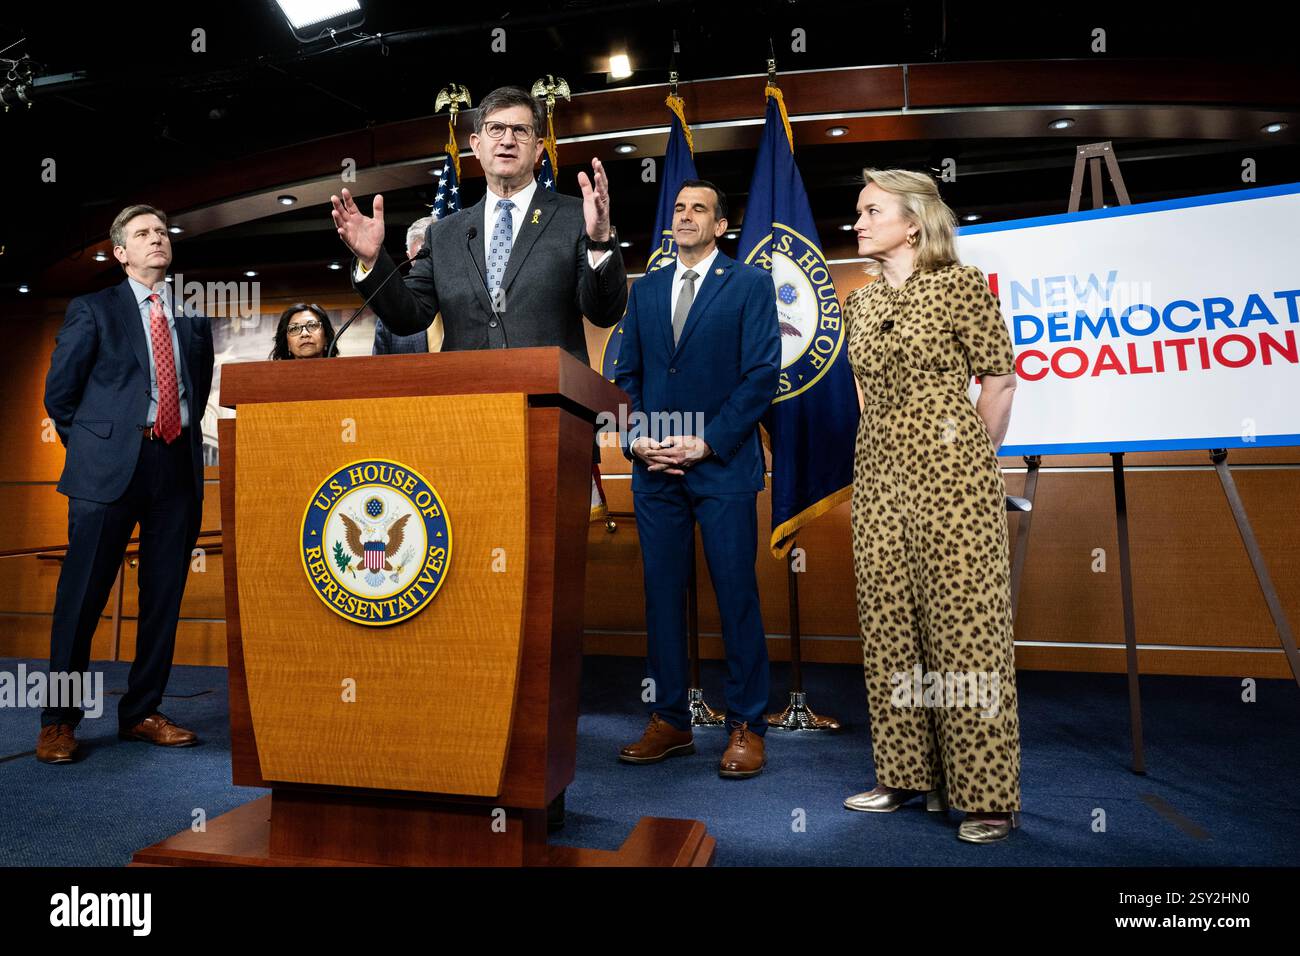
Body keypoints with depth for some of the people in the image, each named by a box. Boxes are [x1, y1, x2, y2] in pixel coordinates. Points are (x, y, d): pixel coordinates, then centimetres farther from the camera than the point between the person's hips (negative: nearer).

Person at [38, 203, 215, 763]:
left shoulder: (194, 322, 16)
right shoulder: (93, 309, 7)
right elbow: (59, 391, 7)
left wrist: (183, 440, 12)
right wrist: (92, 446, 6)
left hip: (178, 467, 4)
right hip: (111, 466, -3)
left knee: (164, 596, 6)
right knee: (82, 593, 0)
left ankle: (142, 713, 18)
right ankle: (59, 721, 14)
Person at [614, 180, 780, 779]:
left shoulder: (749, 284, 4)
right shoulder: (644, 290, 17)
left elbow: (761, 374, -5)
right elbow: (627, 374, 14)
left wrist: (706, 442, -12)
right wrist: (637, 438, -3)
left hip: (722, 464, -4)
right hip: (654, 467, 4)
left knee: (736, 596, 0)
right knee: (662, 594, 7)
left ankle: (746, 728, 13)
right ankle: (670, 723, 20)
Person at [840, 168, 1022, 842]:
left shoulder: (959, 284, -3)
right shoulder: (860, 304, 15)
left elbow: (998, 378, -1)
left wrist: (976, 459, 4)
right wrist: (891, 450, 16)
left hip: (948, 471, -6)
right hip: (879, 474, 6)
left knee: (964, 627, -2)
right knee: (889, 628, 8)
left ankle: (986, 794, 11)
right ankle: (907, 774, 22)